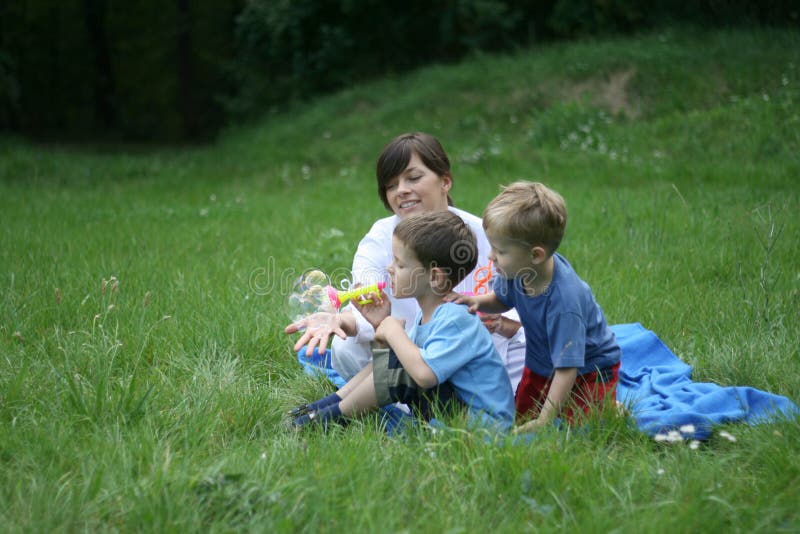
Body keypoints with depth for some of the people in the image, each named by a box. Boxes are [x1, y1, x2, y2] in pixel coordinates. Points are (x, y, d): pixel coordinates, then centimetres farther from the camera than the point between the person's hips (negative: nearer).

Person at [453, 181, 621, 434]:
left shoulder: (564, 301, -40)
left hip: (588, 370, -7)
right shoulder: (517, 271, -17)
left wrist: (544, 421, -37)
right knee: (521, 417, 9)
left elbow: (566, 368, -37)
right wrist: (477, 301, -15)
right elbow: (501, 300, 8)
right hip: (541, 365, 7)